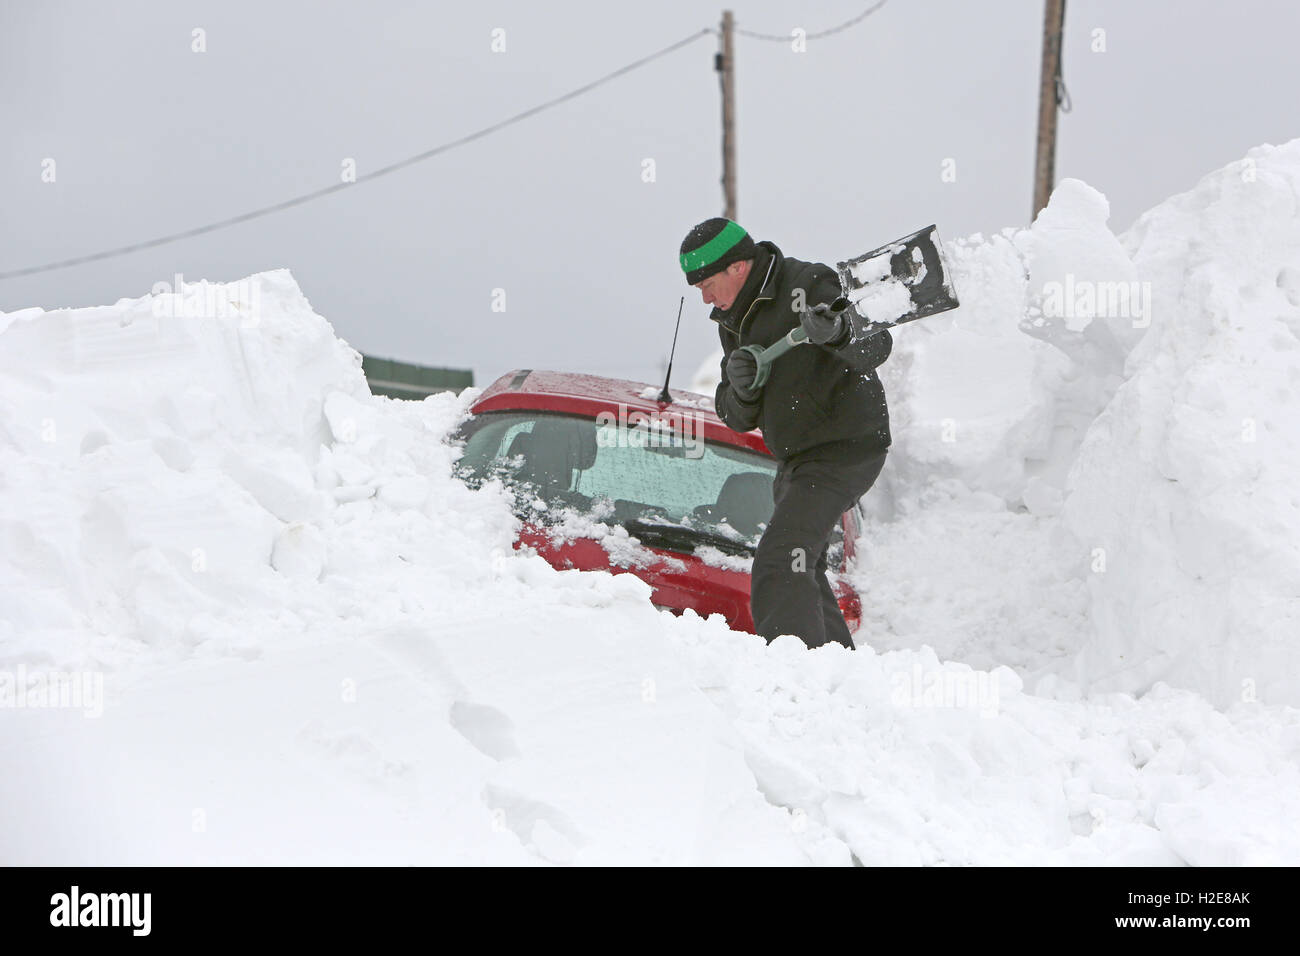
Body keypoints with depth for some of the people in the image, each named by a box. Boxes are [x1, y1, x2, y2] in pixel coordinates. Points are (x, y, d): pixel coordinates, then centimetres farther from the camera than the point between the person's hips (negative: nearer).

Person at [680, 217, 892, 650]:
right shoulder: (733, 322, 10)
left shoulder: (808, 285, -15)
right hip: (797, 459, 10)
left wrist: (837, 331, -45)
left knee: (780, 562, -22)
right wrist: (740, 387, -16)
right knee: (803, 574, 20)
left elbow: (877, 345, -24)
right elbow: (738, 418, 7)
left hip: (845, 447, -10)